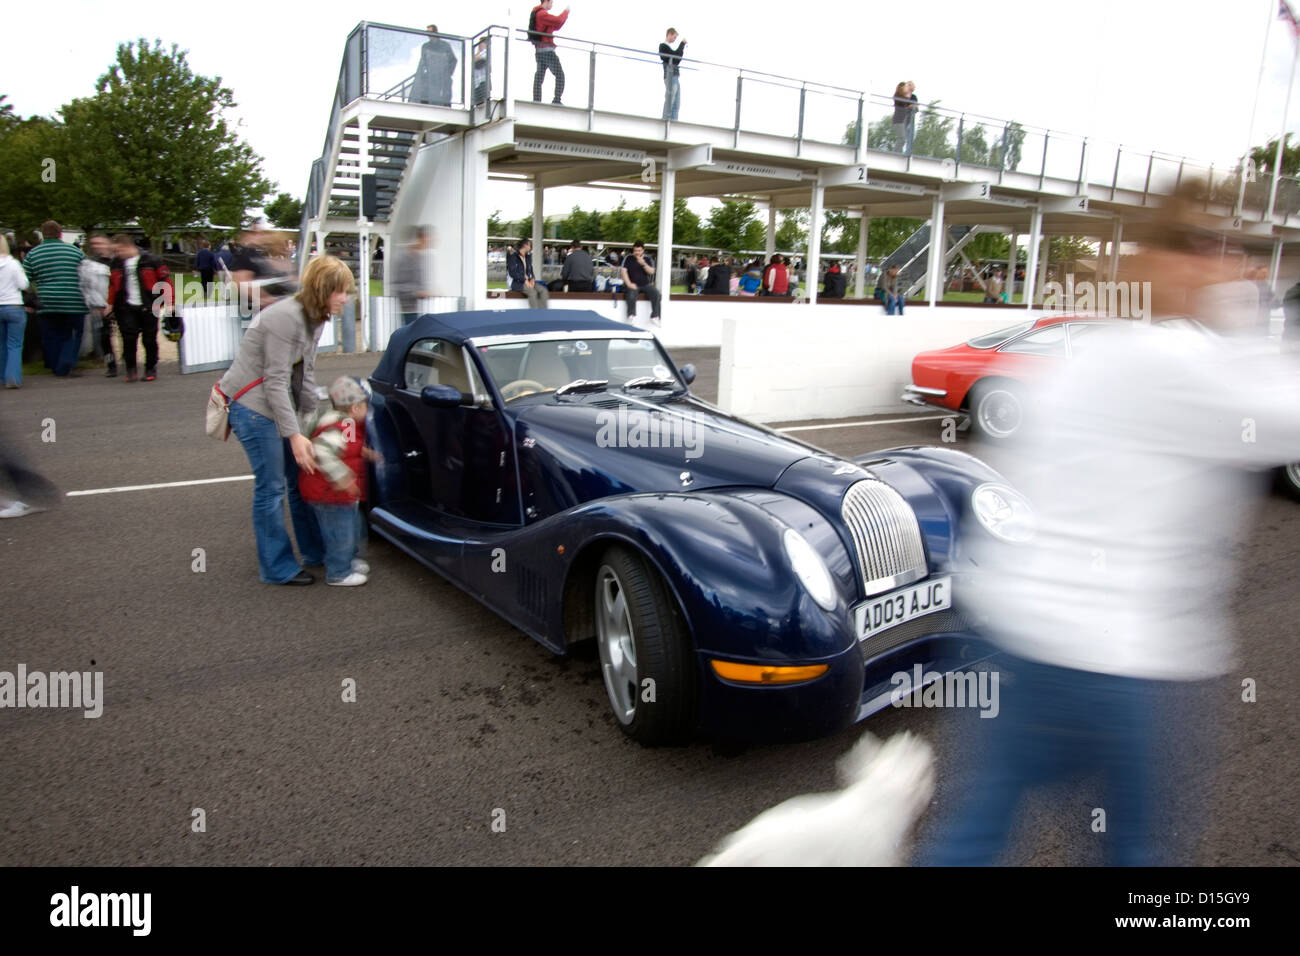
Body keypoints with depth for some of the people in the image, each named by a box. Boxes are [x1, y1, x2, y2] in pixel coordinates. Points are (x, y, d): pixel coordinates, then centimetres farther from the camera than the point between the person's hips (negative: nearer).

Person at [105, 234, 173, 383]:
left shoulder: (151, 260, -5)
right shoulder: (116, 263, 9)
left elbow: (165, 280, -3)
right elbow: (113, 285, 19)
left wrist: (169, 302, -6)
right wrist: (110, 305, 20)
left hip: (148, 307, -3)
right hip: (126, 308, 3)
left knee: (149, 340, 4)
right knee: (128, 338, -7)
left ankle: (151, 369, 18)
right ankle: (130, 370, 4)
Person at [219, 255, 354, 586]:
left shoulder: (313, 319, 5)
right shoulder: (285, 317, -23)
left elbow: (306, 374, 11)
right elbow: (276, 382, -25)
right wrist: (294, 435, -26)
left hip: (276, 405, 9)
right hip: (252, 406, -9)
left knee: (300, 478, 14)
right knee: (271, 487, -3)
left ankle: (315, 551, 27)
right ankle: (277, 568, 11)